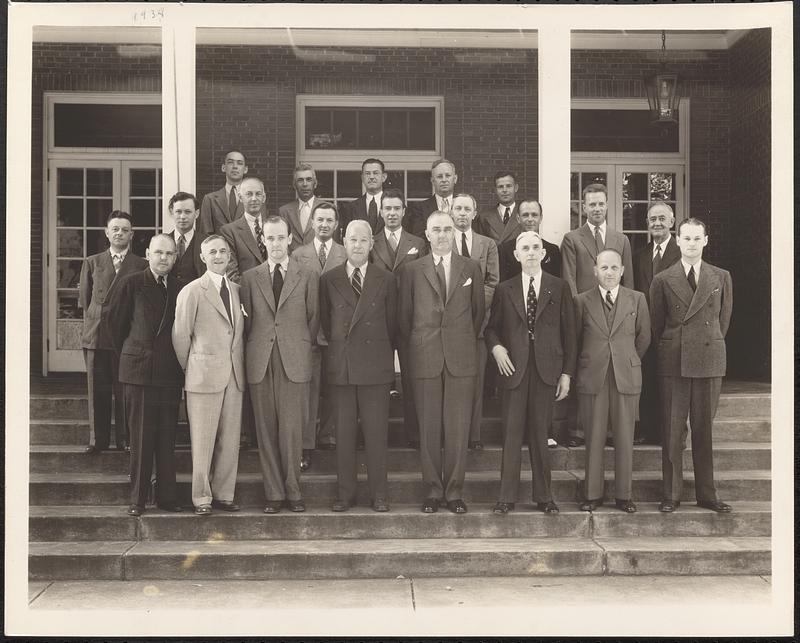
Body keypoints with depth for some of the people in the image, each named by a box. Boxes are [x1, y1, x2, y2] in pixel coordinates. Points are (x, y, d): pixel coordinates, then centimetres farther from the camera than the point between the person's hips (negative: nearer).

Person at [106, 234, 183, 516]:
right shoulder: (131, 284, -2)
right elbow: (116, 323, 7)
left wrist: (179, 360, 13)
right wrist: (128, 354, 13)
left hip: (170, 372, 3)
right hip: (139, 369, -3)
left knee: (167, 437, 7)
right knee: (141, 437, 1)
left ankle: (167, 495, 15)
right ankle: (137, 498, 10)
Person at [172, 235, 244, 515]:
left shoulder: (236, 290, 14)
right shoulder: (192, 291, -4)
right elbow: (180, 335, -2)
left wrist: (240, 366, 11)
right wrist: (189, 368, 3)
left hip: (234, 376, 5)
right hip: (204, 375, -5)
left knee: (230, 440, 7)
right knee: (202, 440, -1)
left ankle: (223, 494, 17)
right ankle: (201, 498, 9)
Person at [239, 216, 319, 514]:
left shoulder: (308, 277, 7)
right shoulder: (250, 277, 10)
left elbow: (314, 319, 10)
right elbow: (247, 320, 11)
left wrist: (300, 347, 7)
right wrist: (257, 347, 5)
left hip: (294, 363, -1)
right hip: (260, 364, 1)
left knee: (292, 429, -2)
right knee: (266, 430, 3)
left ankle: (292, 491, 10)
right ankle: (274, 494, 11)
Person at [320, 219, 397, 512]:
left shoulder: (386, 279, 5)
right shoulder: (329, 279, 6)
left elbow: (392, 322, 10)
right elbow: (325, 322, 13)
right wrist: (339, 345, 13)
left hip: (375, 364, -1)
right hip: (341, 365, 1)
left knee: (376, 432, 1)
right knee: (343, 432, 4)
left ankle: (378, 494, 11)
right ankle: (345, 493, 13)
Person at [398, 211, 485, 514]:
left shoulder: (471, 268, 8)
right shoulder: (412, 270, 6)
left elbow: (479, 311, 14)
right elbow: (404, 315, 9)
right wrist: (416, 347, 8)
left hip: (461, 358, 1)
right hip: (425, 359, 0)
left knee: (458, 427, 1)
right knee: (429, 428, 3)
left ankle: (454, 491, 11)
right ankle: (433, 491, 13)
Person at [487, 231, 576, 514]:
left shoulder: (559, 288, 7)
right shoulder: (505, 289, 9)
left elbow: (568, 332, 6)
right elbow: (492, 328, 14)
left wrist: (567, 373, 1)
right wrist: (496, 347, -8)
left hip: (546, 369, 0)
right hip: (514, 367, 0)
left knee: (540, 433, 4)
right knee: (512, 432, 0)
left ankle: (543, 497, 15)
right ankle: (507, 497, 7)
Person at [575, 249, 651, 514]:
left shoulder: (637, 299, 5)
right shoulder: (582, 301, 3)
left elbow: (644, 336, 13)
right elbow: (575, 339, 10)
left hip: (626, 376, 1)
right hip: (591, 377, 0)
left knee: (624, 439, 4)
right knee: (594, 439, 4)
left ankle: (624, 495, 15)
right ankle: (593, 494, 14)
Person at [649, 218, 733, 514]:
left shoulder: (721, 278, 7)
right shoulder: (663, 280, 2)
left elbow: (723, 321, 12)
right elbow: (656, 325, 7)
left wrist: (709, 346, 12)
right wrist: (669, 350, 7)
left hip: (710, 361, 1)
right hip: (674, 363, -1)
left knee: (704, 429, 7)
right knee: (673, 430, 3)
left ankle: (706, 494, 18)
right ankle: (671, 494, 12)